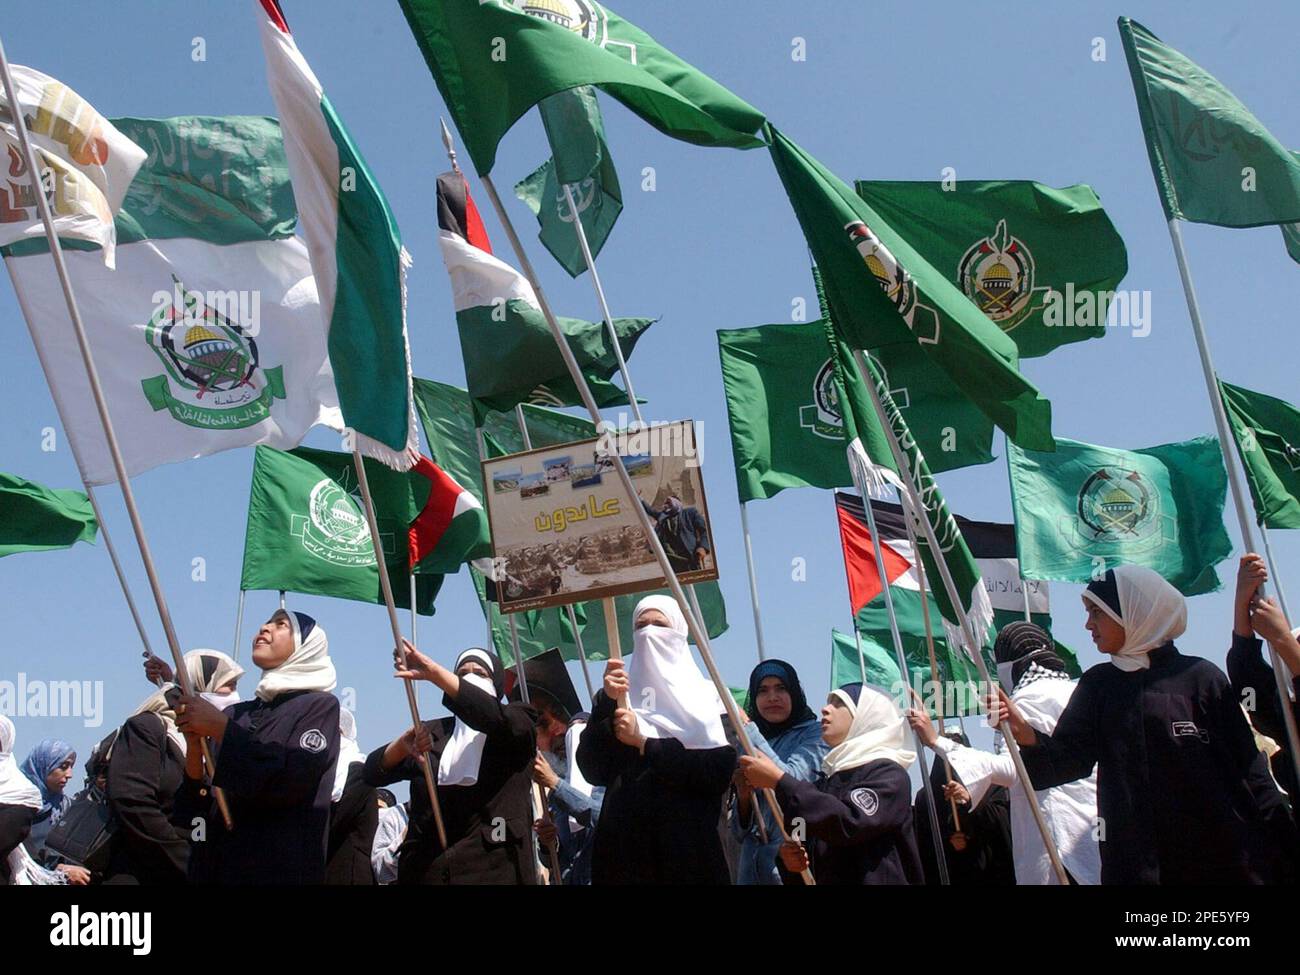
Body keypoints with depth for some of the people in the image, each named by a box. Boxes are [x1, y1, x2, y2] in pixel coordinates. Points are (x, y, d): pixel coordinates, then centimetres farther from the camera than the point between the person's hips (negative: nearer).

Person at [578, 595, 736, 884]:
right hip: (623, 845, 2)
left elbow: (720, 770, -10)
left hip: (687, 848, -2)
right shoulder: (620, 696, 11)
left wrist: (644, 742, -10)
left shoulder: (707, 696, 5)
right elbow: (593, 771, -1)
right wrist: (607, 702, -11)